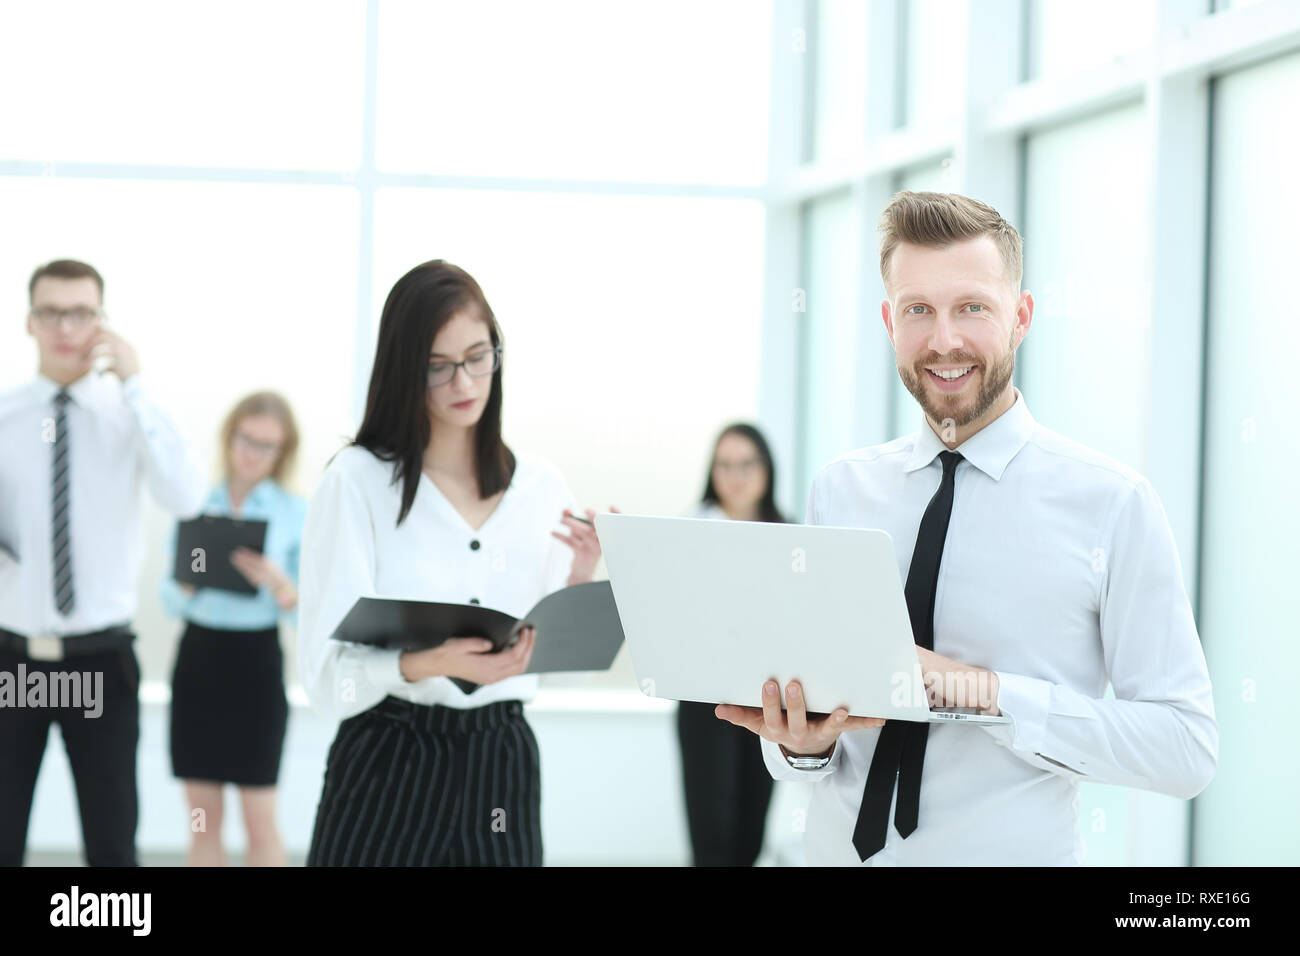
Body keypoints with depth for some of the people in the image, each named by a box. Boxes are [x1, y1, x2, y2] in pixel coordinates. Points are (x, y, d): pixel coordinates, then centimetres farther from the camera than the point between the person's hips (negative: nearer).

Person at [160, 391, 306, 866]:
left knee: (259, 819, -2)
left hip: (257, 661, -2)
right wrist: (188, 579, -13)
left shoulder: (294, 511, 1)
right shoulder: (195, 502, 6)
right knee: (202, 819, 6)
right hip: (198, 654, 2)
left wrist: (278, 584, -20)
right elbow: (170, 601, 7)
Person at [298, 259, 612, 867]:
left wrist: (580, 579, -9)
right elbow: (327, 677, -14)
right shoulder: (357, 480, -8)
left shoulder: (542, 488, 5)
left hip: (502, 766, 3)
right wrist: (429, 663, -30)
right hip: (386, 764, -3)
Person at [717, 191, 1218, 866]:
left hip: (1013, 854, -3)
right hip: (837, 849, 3)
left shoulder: (1114, 504, -9)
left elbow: (1187, 746, -13)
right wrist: (802, 743, -15)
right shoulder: (838, 491, 2)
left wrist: (989, 692, -23)